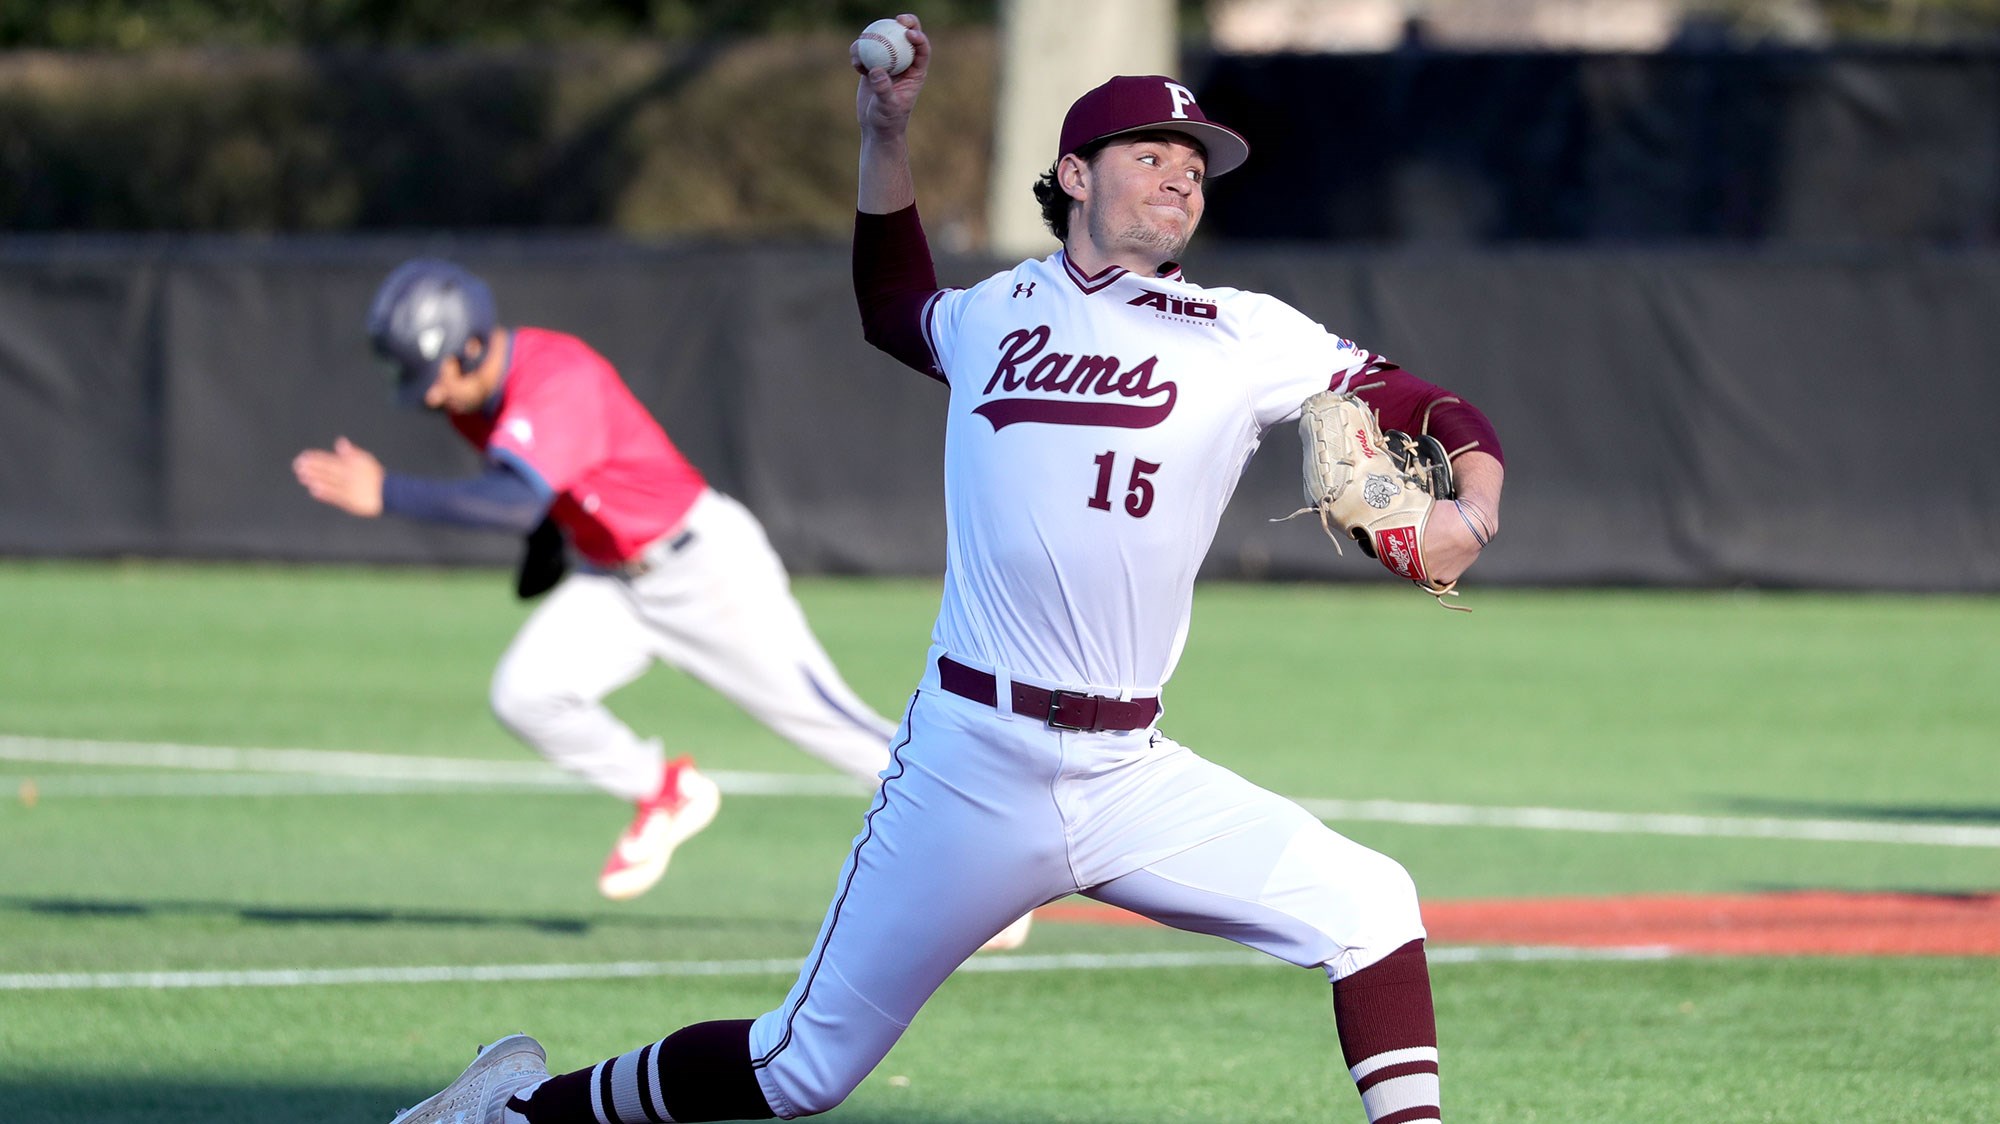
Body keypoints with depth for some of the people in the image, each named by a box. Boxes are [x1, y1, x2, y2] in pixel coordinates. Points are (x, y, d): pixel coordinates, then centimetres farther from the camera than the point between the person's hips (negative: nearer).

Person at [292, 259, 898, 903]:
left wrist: (387, 494, -51)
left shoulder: (560, 381, -33)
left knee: (822, 720, -1)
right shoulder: (466, 391, -6)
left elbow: (514, 503, -48)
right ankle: (661, 796, 9)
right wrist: (546, 537, 12)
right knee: (524, 695, -12)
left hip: (705, 564, -8)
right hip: (610, 579, 8)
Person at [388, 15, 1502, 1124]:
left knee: (1367, 904, -18)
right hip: (969, 769, -1)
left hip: (1129, 777, 1)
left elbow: (1432, 406, 2)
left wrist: (1472, 512, -18)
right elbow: (893, 308, 34)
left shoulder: (1244, 339, 5)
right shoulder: (995, 314, 11)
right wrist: (887, 133, 26)